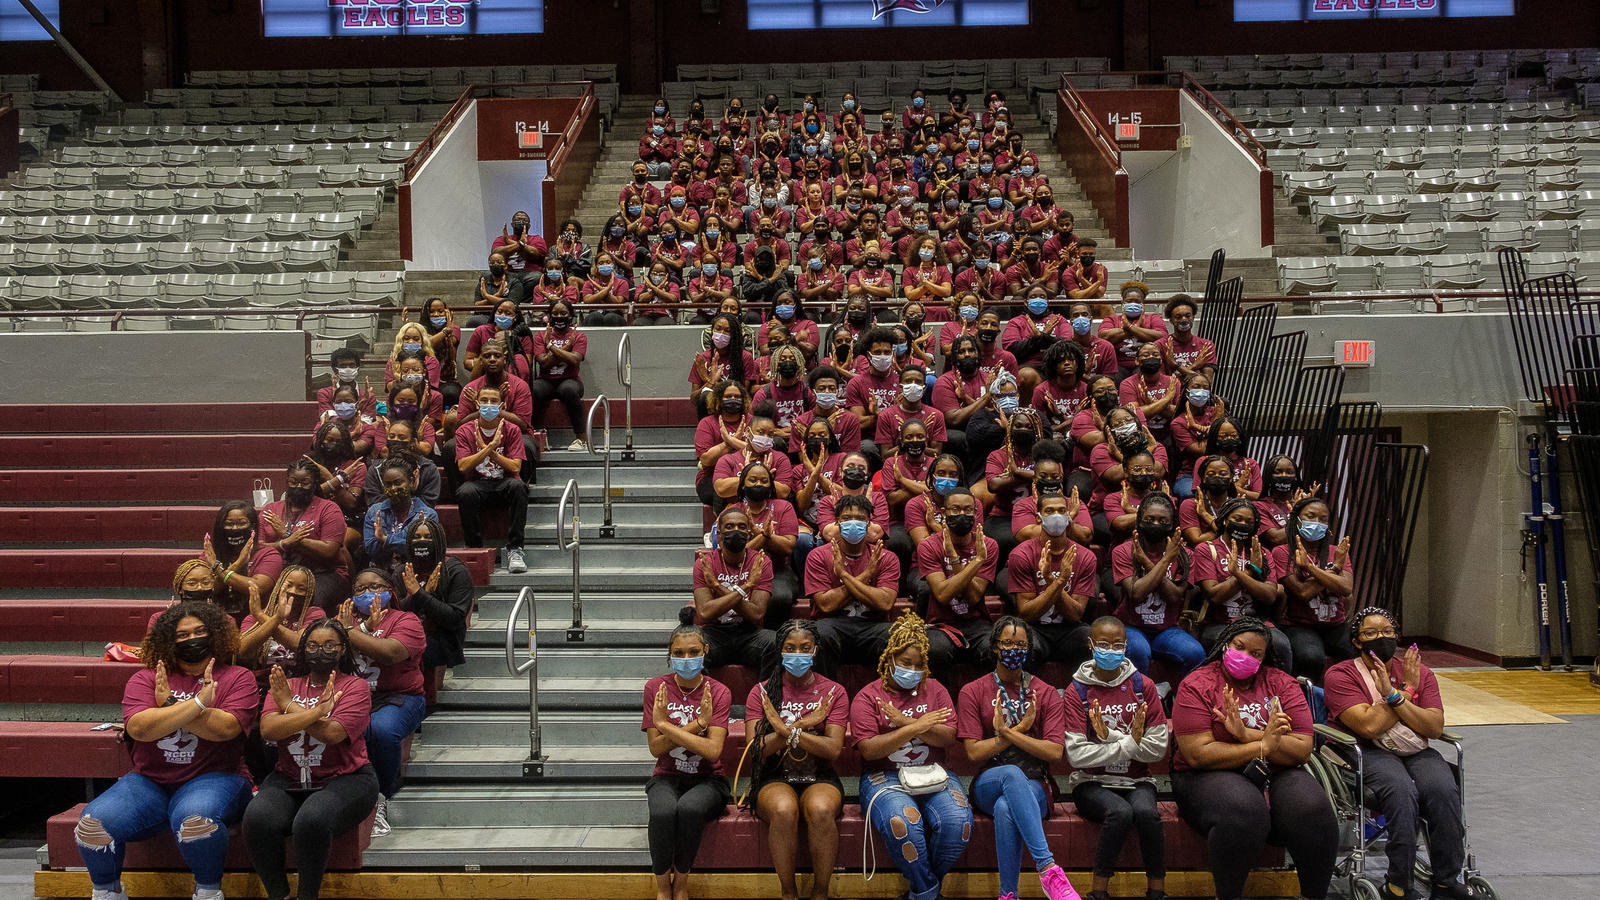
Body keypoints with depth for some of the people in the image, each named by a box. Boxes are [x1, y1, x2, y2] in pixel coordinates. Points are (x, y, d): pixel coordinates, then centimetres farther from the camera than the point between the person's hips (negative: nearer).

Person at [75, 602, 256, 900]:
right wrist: (198, 702, -14)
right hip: (148, 783, 3)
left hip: (214, 778, -3)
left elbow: (225, 728, -13)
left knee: (195, 818, -36)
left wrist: (169, 705, -7)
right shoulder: (146, 678, 10)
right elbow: (139, 728, -9)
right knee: (92, 823, -21)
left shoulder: (237, 677, 4)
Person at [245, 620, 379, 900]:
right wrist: (317, 711, -16)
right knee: (257, 818, -27)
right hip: (288, 780, 3)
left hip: (343, 779, -3)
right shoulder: (285, 685, 13)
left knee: (311, 820, -34)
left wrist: (290, 707, -6)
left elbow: (332, 733, -14)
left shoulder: (355, 687, 2)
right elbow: (268, 729, -6)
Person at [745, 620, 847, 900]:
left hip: (819, 778, 0)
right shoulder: (761, 692, 6)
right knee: (784, 809, -35)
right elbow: (756, 749, -6)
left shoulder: (834, 693, 6)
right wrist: (802, 724, -14)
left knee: (821, 809, -34)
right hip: (775, 779, 0)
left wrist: (787, 730, -16)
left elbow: (833, 749, -6)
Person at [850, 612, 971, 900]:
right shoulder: (867, 696, 3)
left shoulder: (934, 690, 14)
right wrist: (917, 728, -14)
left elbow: (949, 738, 0)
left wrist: (906, 722, -12)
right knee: (903, 823, -35)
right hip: (885, 777, -3)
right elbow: (868, 749, -10)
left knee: (958, 820, -26)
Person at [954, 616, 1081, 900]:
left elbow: (1055, 752, -5)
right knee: (1013, 773, -39)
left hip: (1034, 787, 0)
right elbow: (974, 752, -3)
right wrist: (1019, 729, -8)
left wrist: (1008, 731, -12)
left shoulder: (1046, 694, 9)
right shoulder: (973, 692, 8)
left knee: (1005, 807, -38)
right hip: (988, 785, 0)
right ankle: (1048, 869, -46)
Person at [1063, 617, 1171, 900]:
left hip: (1136, 780, 2)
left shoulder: (1143, 686, 5)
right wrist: (1129, 743, -15)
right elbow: (1077, 755, -11)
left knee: (1146, 811, -31)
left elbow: (1158, 748, -2)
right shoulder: (1076, 693, -1)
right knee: (1120, 812, -32)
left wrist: (1109, 737, -14)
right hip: (1092, 782, -2)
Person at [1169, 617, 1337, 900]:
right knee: (1243, 815, -35)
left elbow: (1302, 750, -3)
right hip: (1211, 776, -3)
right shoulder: (1196, 686, -3)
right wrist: (1264, 745, -16)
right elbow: (1198, 755, -15)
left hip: (1277, 773, 4)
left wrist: (1247, 734, -17)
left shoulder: (1281, 684, 7)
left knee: (1313, 812, -27)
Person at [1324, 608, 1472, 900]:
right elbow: (1369, 725, -15)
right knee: (1402, 791, -34)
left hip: (1416, 752, 4)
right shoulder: (1341, 675, -1)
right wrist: (1407, 689, -6)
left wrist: (1394, 695, -13)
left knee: (1443, 790, -28)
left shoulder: (1419, 672, 12)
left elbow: (1435, 728, 0)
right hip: (1367, 753, -4)